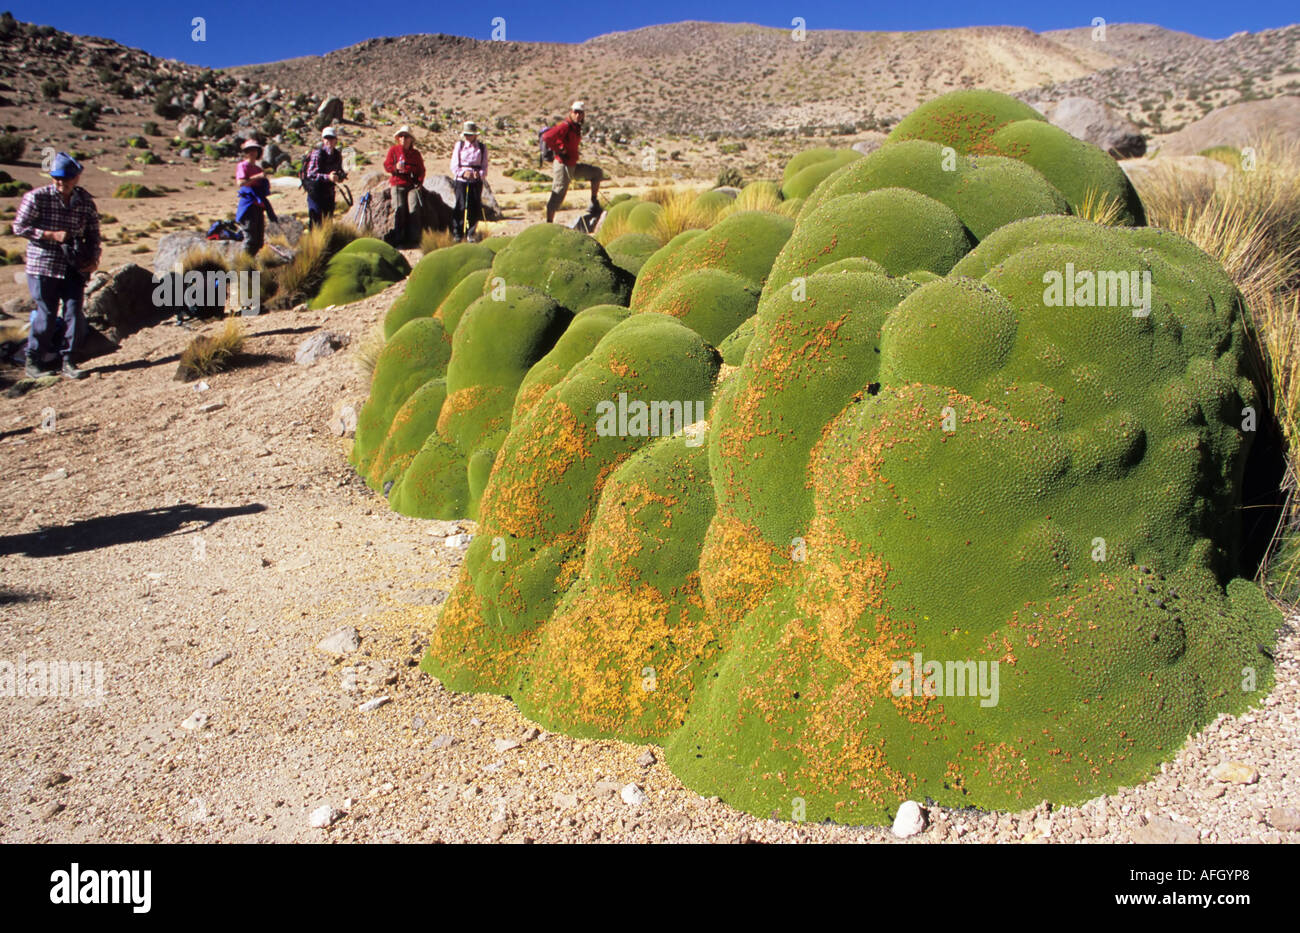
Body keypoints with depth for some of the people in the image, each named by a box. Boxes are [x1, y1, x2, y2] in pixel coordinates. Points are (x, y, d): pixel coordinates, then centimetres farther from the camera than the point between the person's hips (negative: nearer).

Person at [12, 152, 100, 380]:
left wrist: (93, 259, -3)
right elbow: (19, 227, -6)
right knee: (46, 314, -1)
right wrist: (52, 235, -15)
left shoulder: (86, 202, 3)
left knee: (75, 313, 0)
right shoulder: (36, 197, -6)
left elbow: (93, 235, 13)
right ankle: (33, 361, 14)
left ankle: (68, 361, 12)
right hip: (44, 266, -3)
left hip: (74, 267, 3)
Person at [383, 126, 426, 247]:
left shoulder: (415, 153, 15)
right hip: (397, 184, -1)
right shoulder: (393, 150, 10)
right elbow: (386, 166, 6)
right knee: (399, 208, -17)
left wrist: (419, 183, 0)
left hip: (412, 185, 1)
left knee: (414, 208, -18)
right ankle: (398, 238, -11)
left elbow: (421, 169, 16)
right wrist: (396, 167, -15)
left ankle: (415, 238, -13)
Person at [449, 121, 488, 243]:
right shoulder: (459, 145, 5)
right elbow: (454, 165, 2)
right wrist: (463, 172, -16)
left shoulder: (482, 148, 6)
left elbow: (484, 166, 5)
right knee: (461, 207, -6)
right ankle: (457, 233, 2)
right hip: (461, 180, -1)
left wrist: (479, 174, -17)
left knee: (475, 207, 0)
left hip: (476, 181, 1)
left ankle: (472, 234, 14)